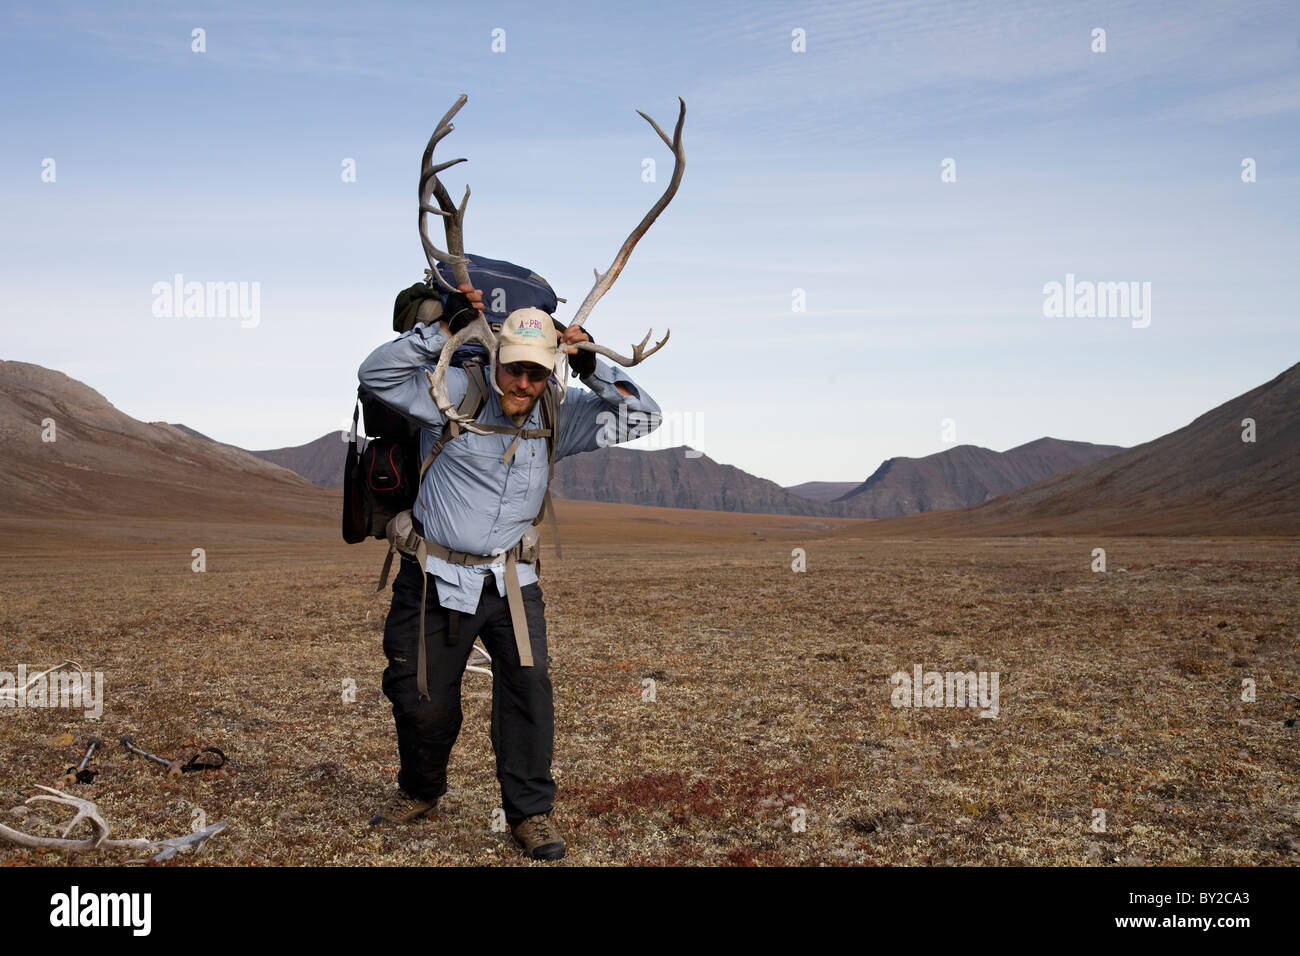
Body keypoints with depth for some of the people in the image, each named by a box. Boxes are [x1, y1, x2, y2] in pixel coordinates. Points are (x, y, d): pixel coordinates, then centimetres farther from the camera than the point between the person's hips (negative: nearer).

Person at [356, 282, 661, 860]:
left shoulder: (559, 419, 0)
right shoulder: (457, 394, -8)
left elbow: (642, 416, 1)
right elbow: (376, 374, -14)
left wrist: (593, 368, -13)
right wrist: (442, 329, -21)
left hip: (510, 581, 2)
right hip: (435, 578, -1)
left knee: (528, 686, -12)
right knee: (421, 701, 6)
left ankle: (530, 811, 2)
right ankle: (420, 792, 34)